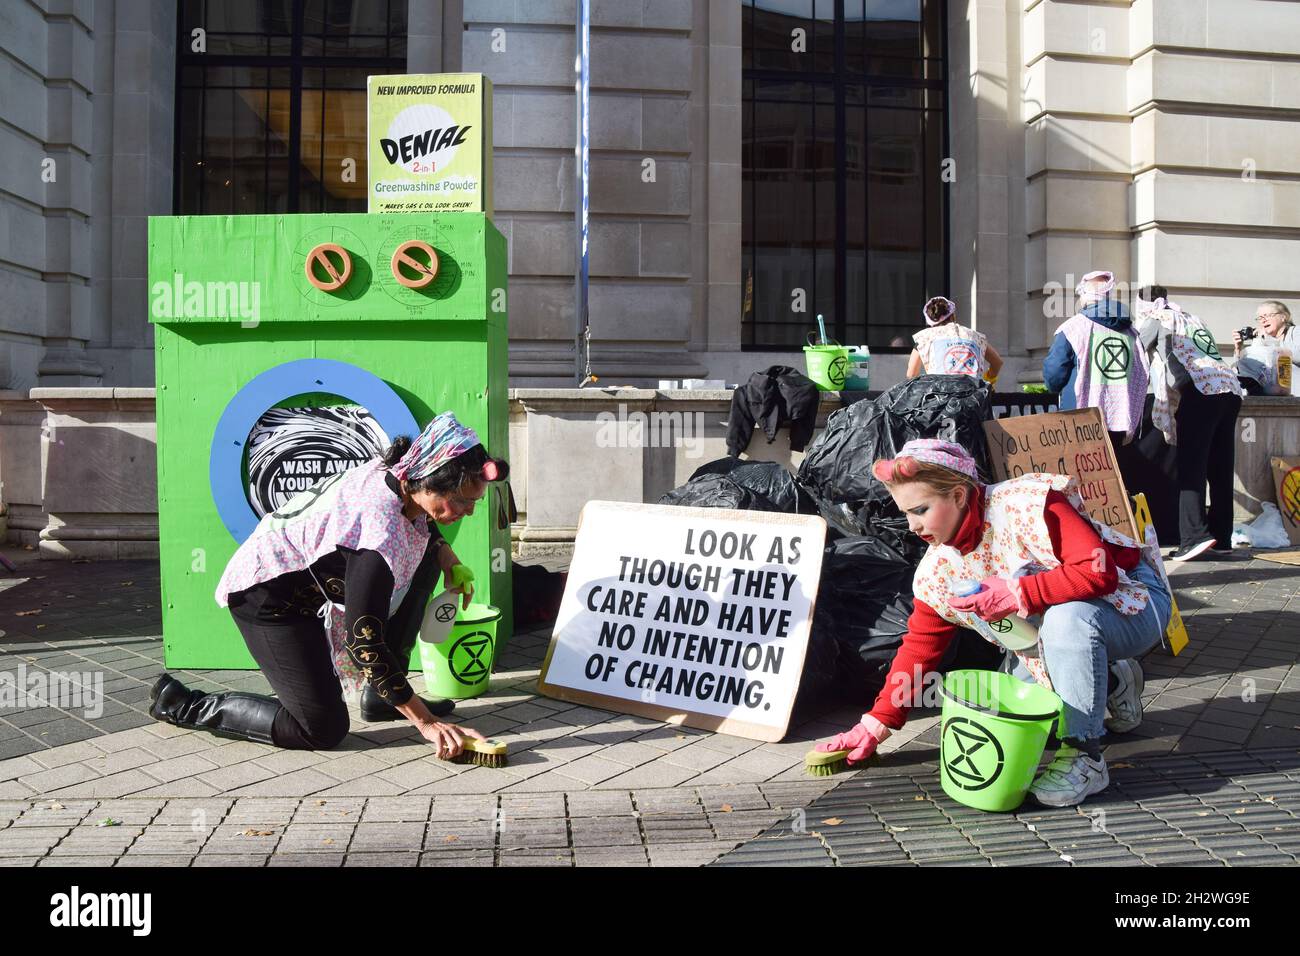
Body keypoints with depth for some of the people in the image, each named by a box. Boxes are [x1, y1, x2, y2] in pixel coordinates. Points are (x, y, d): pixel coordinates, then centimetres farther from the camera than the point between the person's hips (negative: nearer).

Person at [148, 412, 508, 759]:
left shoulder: (402, 474, -10)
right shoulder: (382, 527, -35)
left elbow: (422, 523, 18)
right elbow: (361, 640, -32)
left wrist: (449, 559, -2)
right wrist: (424, 721, -29)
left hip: (306, 578, 9)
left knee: (427, 551, 2)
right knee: (324, 729, -11)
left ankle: (380, 696, 8)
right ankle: (184, 704, 5)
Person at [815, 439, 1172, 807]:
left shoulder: (1027, 505, -28)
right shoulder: (938, 570, -7)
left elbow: (1098, 570, -34)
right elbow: (919, 644, -2)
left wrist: (1015, 594, -36)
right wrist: (877, 724, -5)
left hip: (1130, 598, -7)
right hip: (1055, 633, 7)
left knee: (1067, 616, -38)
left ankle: (1084, 755, -23)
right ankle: (1110, 684, 17)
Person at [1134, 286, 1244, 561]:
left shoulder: (1154, 317, 10)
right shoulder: (1191, 318, 30)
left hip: (1201, 390, -7)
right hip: (1231, 388, 7)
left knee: (1191, 468, -10)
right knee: (1220, 468, 9)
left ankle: (1195, 536, -20)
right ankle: (1222, 538, 12)